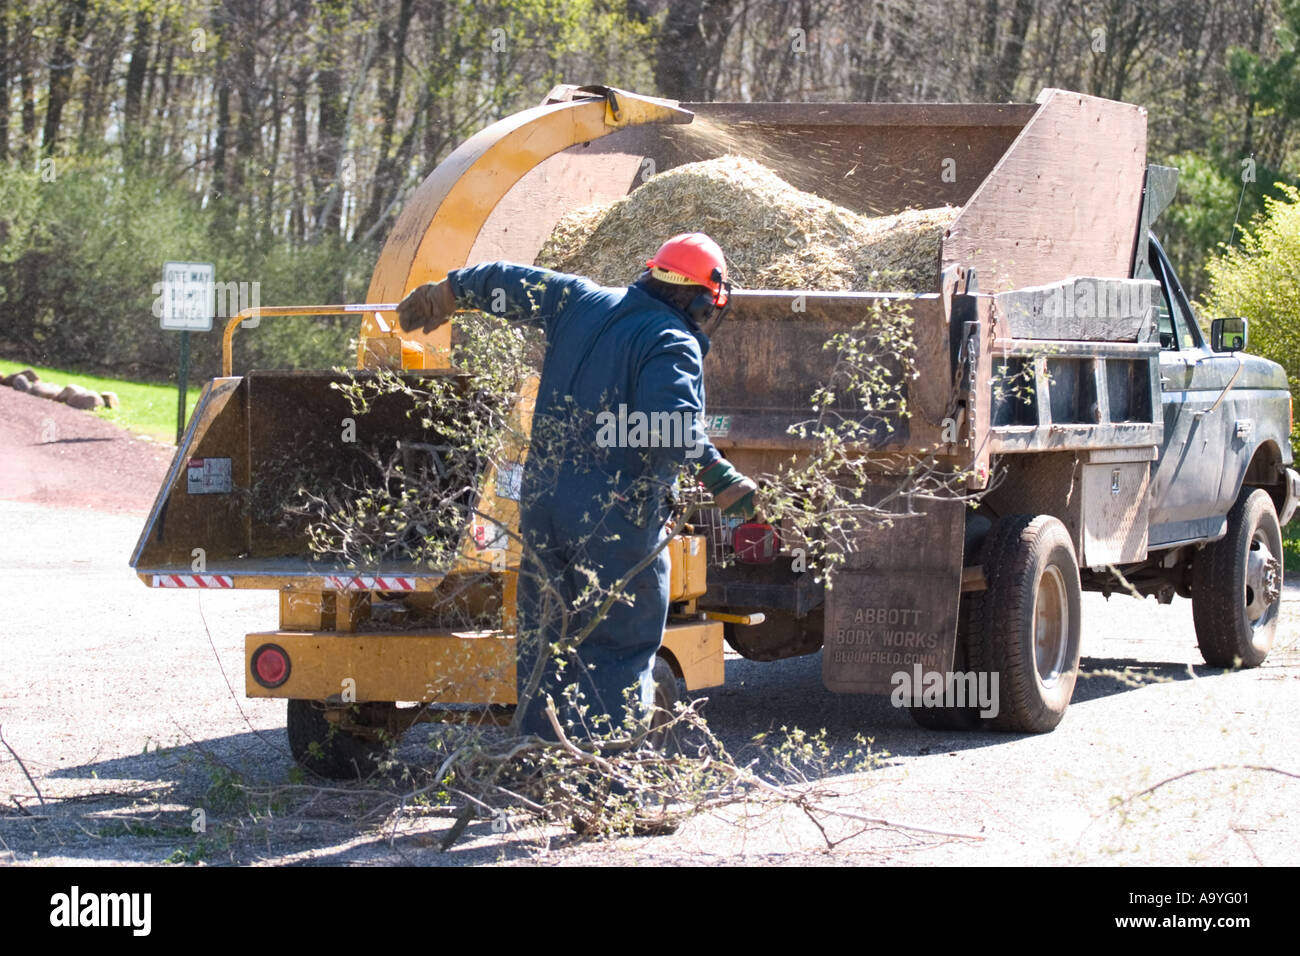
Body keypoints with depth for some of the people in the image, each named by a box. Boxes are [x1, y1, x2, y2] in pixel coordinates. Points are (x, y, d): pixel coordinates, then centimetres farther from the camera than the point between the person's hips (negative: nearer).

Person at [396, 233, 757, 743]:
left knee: (544, 643, 15)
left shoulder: (583, 301, 9)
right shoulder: (674, 344, -12)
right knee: (619, 652, -2)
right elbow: (672, 427, -28)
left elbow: (508, 283, 21)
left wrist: (443, 293, 36)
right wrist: (722, 480, -32)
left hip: (542, 498, 7)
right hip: (614, 514, -7)